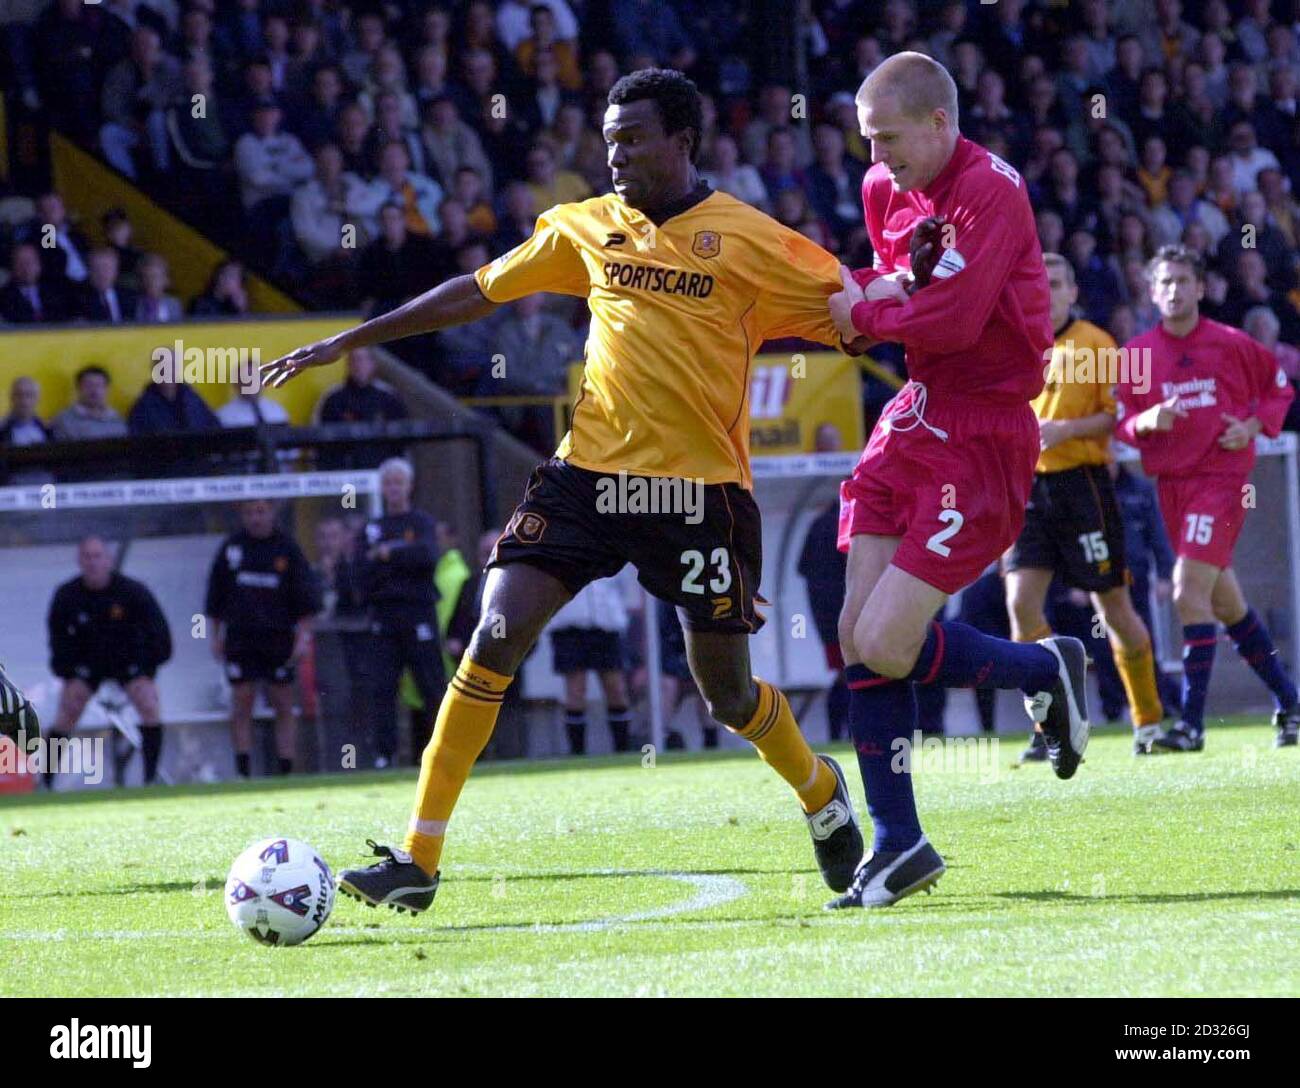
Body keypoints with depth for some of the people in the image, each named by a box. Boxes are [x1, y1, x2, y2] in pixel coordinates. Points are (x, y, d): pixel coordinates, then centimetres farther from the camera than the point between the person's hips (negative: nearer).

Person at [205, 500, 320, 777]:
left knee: (284, 707, 0)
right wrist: (216, 636, 9)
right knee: (241, 705, -3)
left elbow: (305, 598, 2)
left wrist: (303, 637, -4)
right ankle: (242, 772, -1)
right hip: (240, 637, 1)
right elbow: (215, 597, 12)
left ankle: (286, 772, 3)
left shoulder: (287, 547, 1)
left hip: (278, 638, -1)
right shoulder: (231, 547, 5)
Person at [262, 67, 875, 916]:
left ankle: (824, 797, 40)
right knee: (496, 635, -14)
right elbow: (478, 292, 17)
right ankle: (419, 861, -11)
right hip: (589, 472, 3)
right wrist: (350, 341, 19)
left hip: (700, 490, -3)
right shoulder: (587, 230, 8)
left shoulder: (747, 240, -4)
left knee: (730, 696, 6)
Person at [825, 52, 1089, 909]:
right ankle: (899, 845, 10)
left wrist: (864, 313, -9)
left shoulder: (990, 189, -16)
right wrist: (872, 288, 0)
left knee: (886, 645, -14)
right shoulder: (887, 190, 10)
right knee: (858, 635, 1)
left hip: (980, 437, -8)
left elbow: (953, 319, -25)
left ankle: (1045, 669, 12)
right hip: (914, 421, 8)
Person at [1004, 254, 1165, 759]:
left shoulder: (1095, 346, -3)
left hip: (1082, 484, -4)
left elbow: (1120, 414, -8)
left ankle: (1149, 721, 19)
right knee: (1021, 601, -11)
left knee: (1113, 606, 3)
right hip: (1027, 486, 4)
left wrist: (1066, 429, -20)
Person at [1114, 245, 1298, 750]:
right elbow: (1122, 425, 6)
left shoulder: (1232, 344, -2)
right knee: (1224, 602, 12)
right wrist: (1148, 421, -16)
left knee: (1189, 592, -17)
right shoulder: (1137, 353, 5)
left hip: (1222, 476, -5)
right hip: (1171, 482, 5)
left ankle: (1192, 722, -17)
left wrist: (1254, 427, -7)